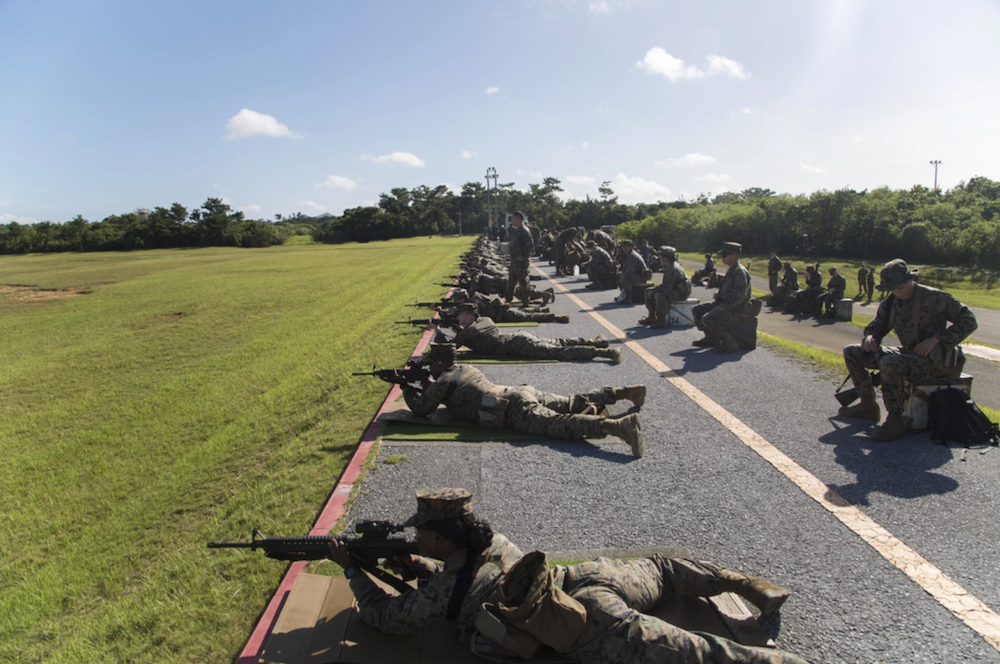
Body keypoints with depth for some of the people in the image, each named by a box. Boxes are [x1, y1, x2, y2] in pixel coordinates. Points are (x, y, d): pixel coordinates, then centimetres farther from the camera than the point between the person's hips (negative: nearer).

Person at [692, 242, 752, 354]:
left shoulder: (740, 272, -18)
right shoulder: (731, 270, 13)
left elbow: (740, 296, -27)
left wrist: (723, 307, -24)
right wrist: (718, 294, 7)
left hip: (737, 309, -10)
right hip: (725, 304, 10)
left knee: (707, 319, -27)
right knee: (697, 310, 8)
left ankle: (730, 343, -17)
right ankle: (709, 338, 18)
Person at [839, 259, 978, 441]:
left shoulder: (933, 298, -14)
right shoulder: (889, 304, 4)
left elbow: (969, 321, -12)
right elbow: (876, 327, 15)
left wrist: (935, 339, -22)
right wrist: (870, 338, -10)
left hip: (934, 361, -8)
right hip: (907, 355, 8)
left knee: (890, 363, -37)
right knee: (852, 353, 2)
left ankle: (895, 421, -21)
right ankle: (868, 405, 9)